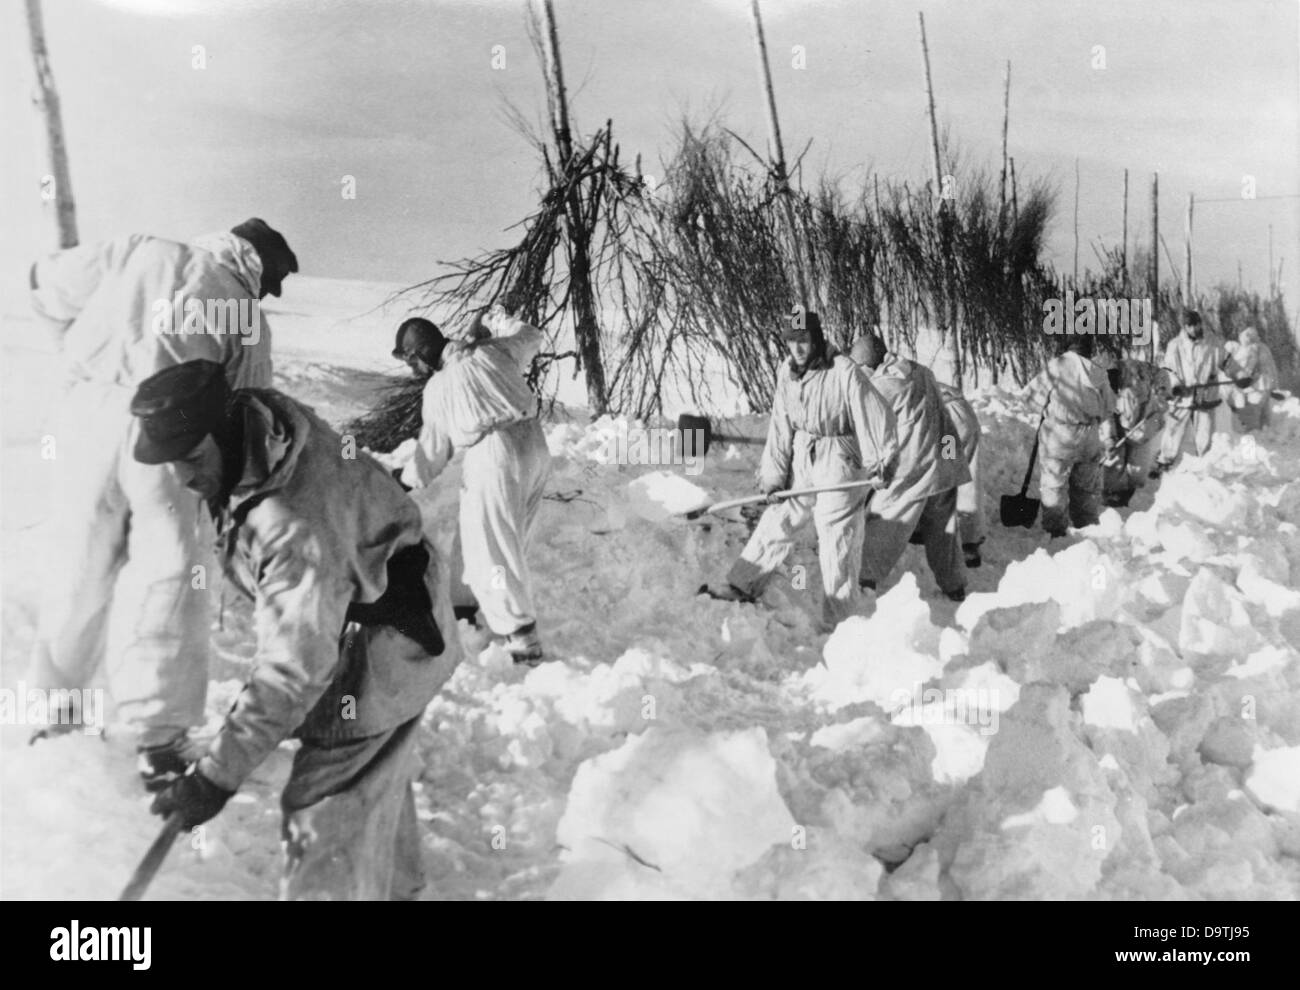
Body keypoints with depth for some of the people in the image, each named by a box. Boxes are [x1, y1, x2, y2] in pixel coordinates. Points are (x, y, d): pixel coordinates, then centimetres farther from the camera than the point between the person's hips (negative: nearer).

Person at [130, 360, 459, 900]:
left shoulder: (297, 525, -39)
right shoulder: (260, 416, -13)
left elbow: (295, 671, -36)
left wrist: (217, 775, -33)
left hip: (380, 650, -10)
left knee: (328, 810, -5)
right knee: (375, 770, 29)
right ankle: (395, 884, 52)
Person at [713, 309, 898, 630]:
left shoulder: (844, 373, -18)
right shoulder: (786, 373, 1)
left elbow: (876, 417, -14)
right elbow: (781, 427, 3)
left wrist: (880, 465, -14)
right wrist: (773, 476, 2)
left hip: (838, 462, -5)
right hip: (801, 461, 5)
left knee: (836, 543, -1)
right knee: (777, 522, 11)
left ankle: (840, 623, 9)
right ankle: (740, 588, 23)